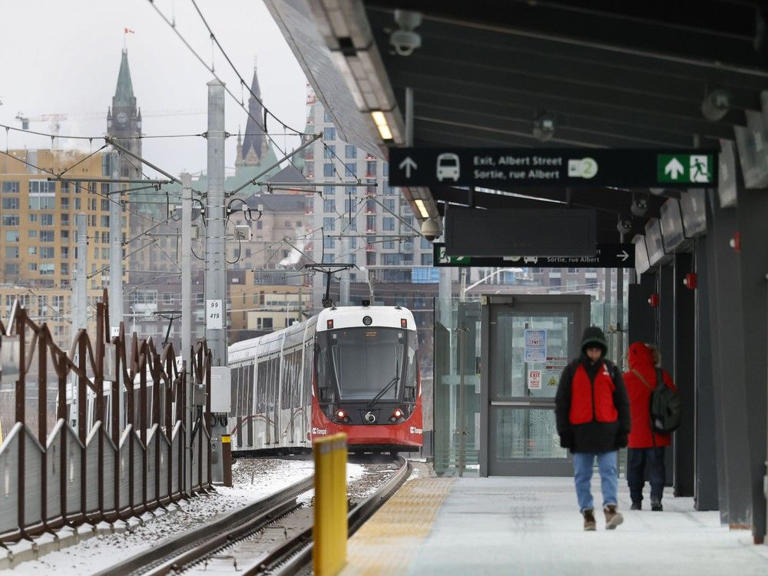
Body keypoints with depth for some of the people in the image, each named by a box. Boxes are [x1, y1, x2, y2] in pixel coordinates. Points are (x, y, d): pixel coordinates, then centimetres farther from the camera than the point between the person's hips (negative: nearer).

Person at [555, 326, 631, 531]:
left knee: (609, 471, -9)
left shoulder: (611, 370, 8)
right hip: (580, 430, 0)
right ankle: (587, 514, 9)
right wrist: (564, 431, 0)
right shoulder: (572, 370, 6)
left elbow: (622, 402, 11)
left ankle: (611, 508, -15)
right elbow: (561, 402, 7)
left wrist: (623, 430, 5)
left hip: (606, 430, 0)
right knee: (582, 475, 3)